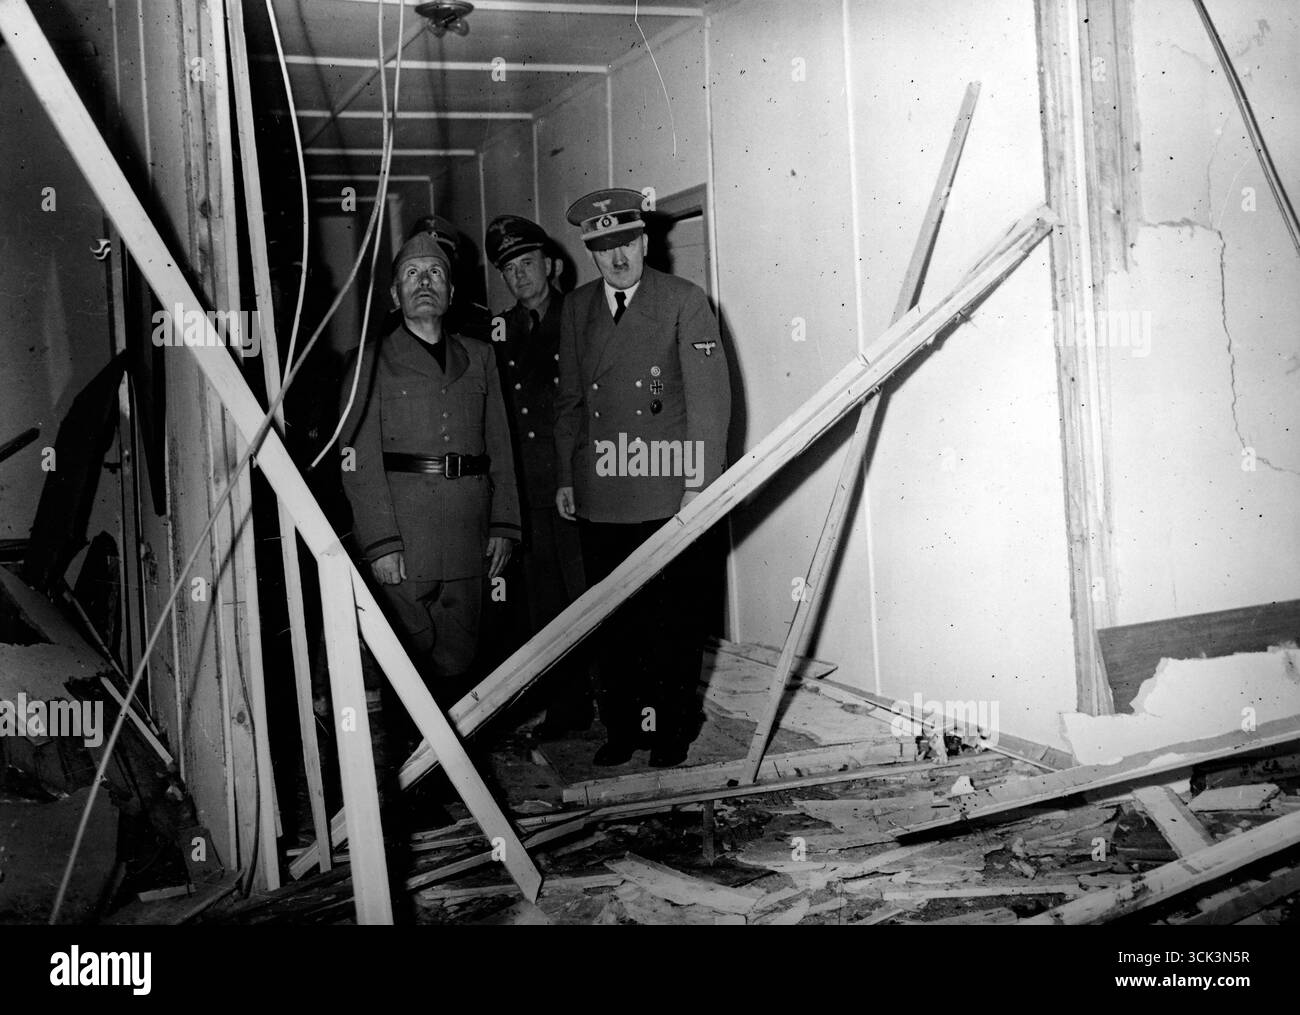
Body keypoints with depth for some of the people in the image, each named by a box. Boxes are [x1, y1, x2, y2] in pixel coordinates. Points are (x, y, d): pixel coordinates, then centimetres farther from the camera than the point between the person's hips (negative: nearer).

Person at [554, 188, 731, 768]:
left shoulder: (685, 303, -2)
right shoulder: (576, 308, 12)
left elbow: (710, 397, -6)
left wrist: (700, 484, -10)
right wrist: (566, 476, 13)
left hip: (668, 496, -4)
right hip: (599, 498, 4)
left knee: (673, 616, 4)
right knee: (610, 617, 8)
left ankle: (672, 728, 17)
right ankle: (621, 727, 20)